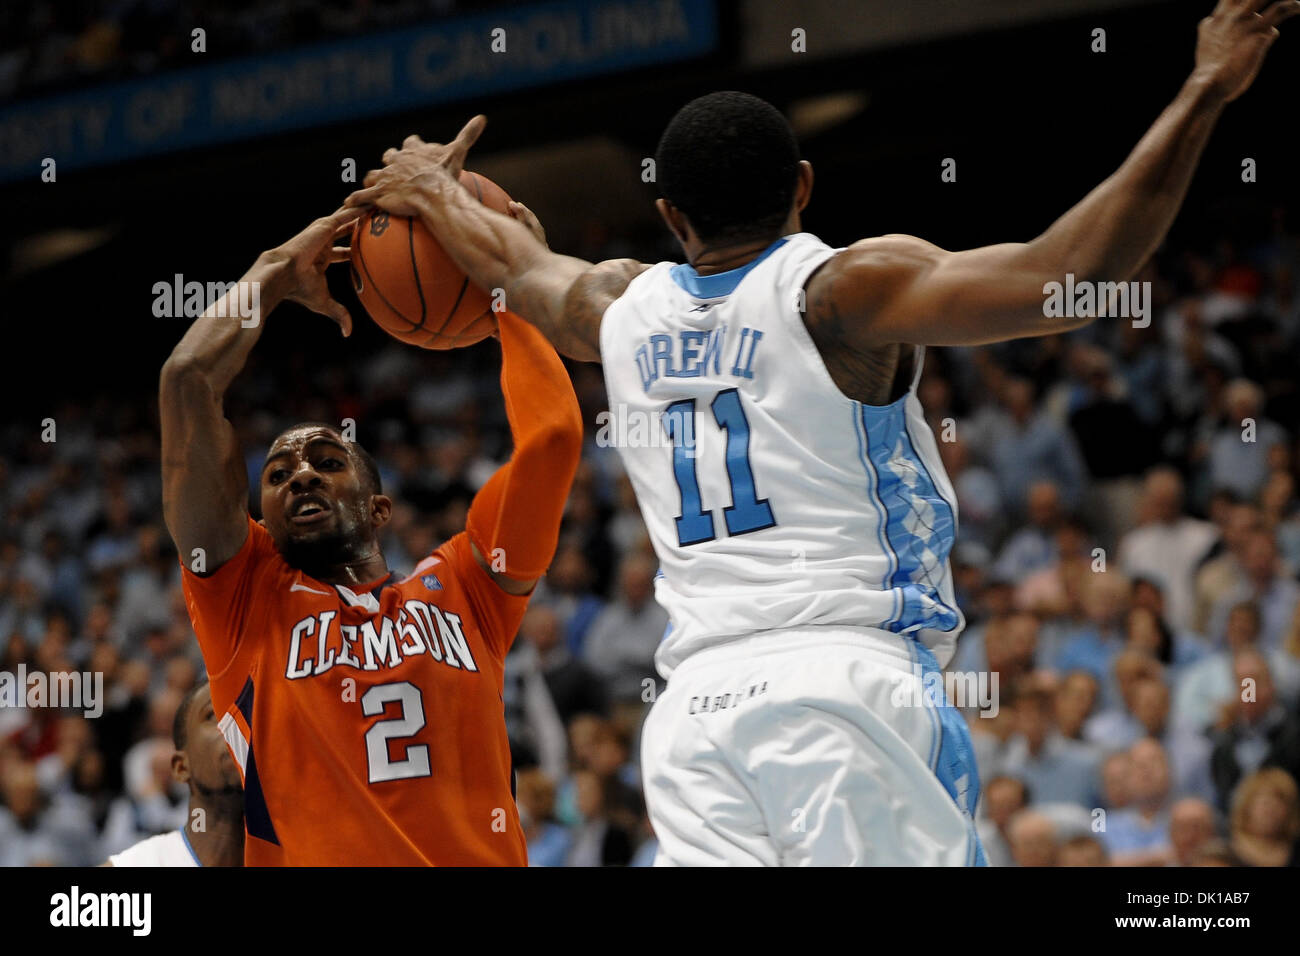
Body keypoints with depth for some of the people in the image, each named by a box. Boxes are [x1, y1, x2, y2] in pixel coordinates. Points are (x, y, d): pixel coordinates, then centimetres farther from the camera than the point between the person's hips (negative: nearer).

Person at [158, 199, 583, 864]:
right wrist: (279, 271, 18)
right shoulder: (248, 597, 14)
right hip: (312, 857, -1)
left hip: (481, 856, 1)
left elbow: (553, 435, 11)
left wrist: (508, 300, 23)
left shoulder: (458, 591, 17)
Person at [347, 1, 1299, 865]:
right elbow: (1061, 280, -15)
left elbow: (517, 264, 39)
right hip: (843, 676, -5)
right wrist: (1205, 92, -14)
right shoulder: (843, 292, -3)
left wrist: (433, 192, 62)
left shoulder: (621, 309, 15)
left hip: (692, 705, 5)